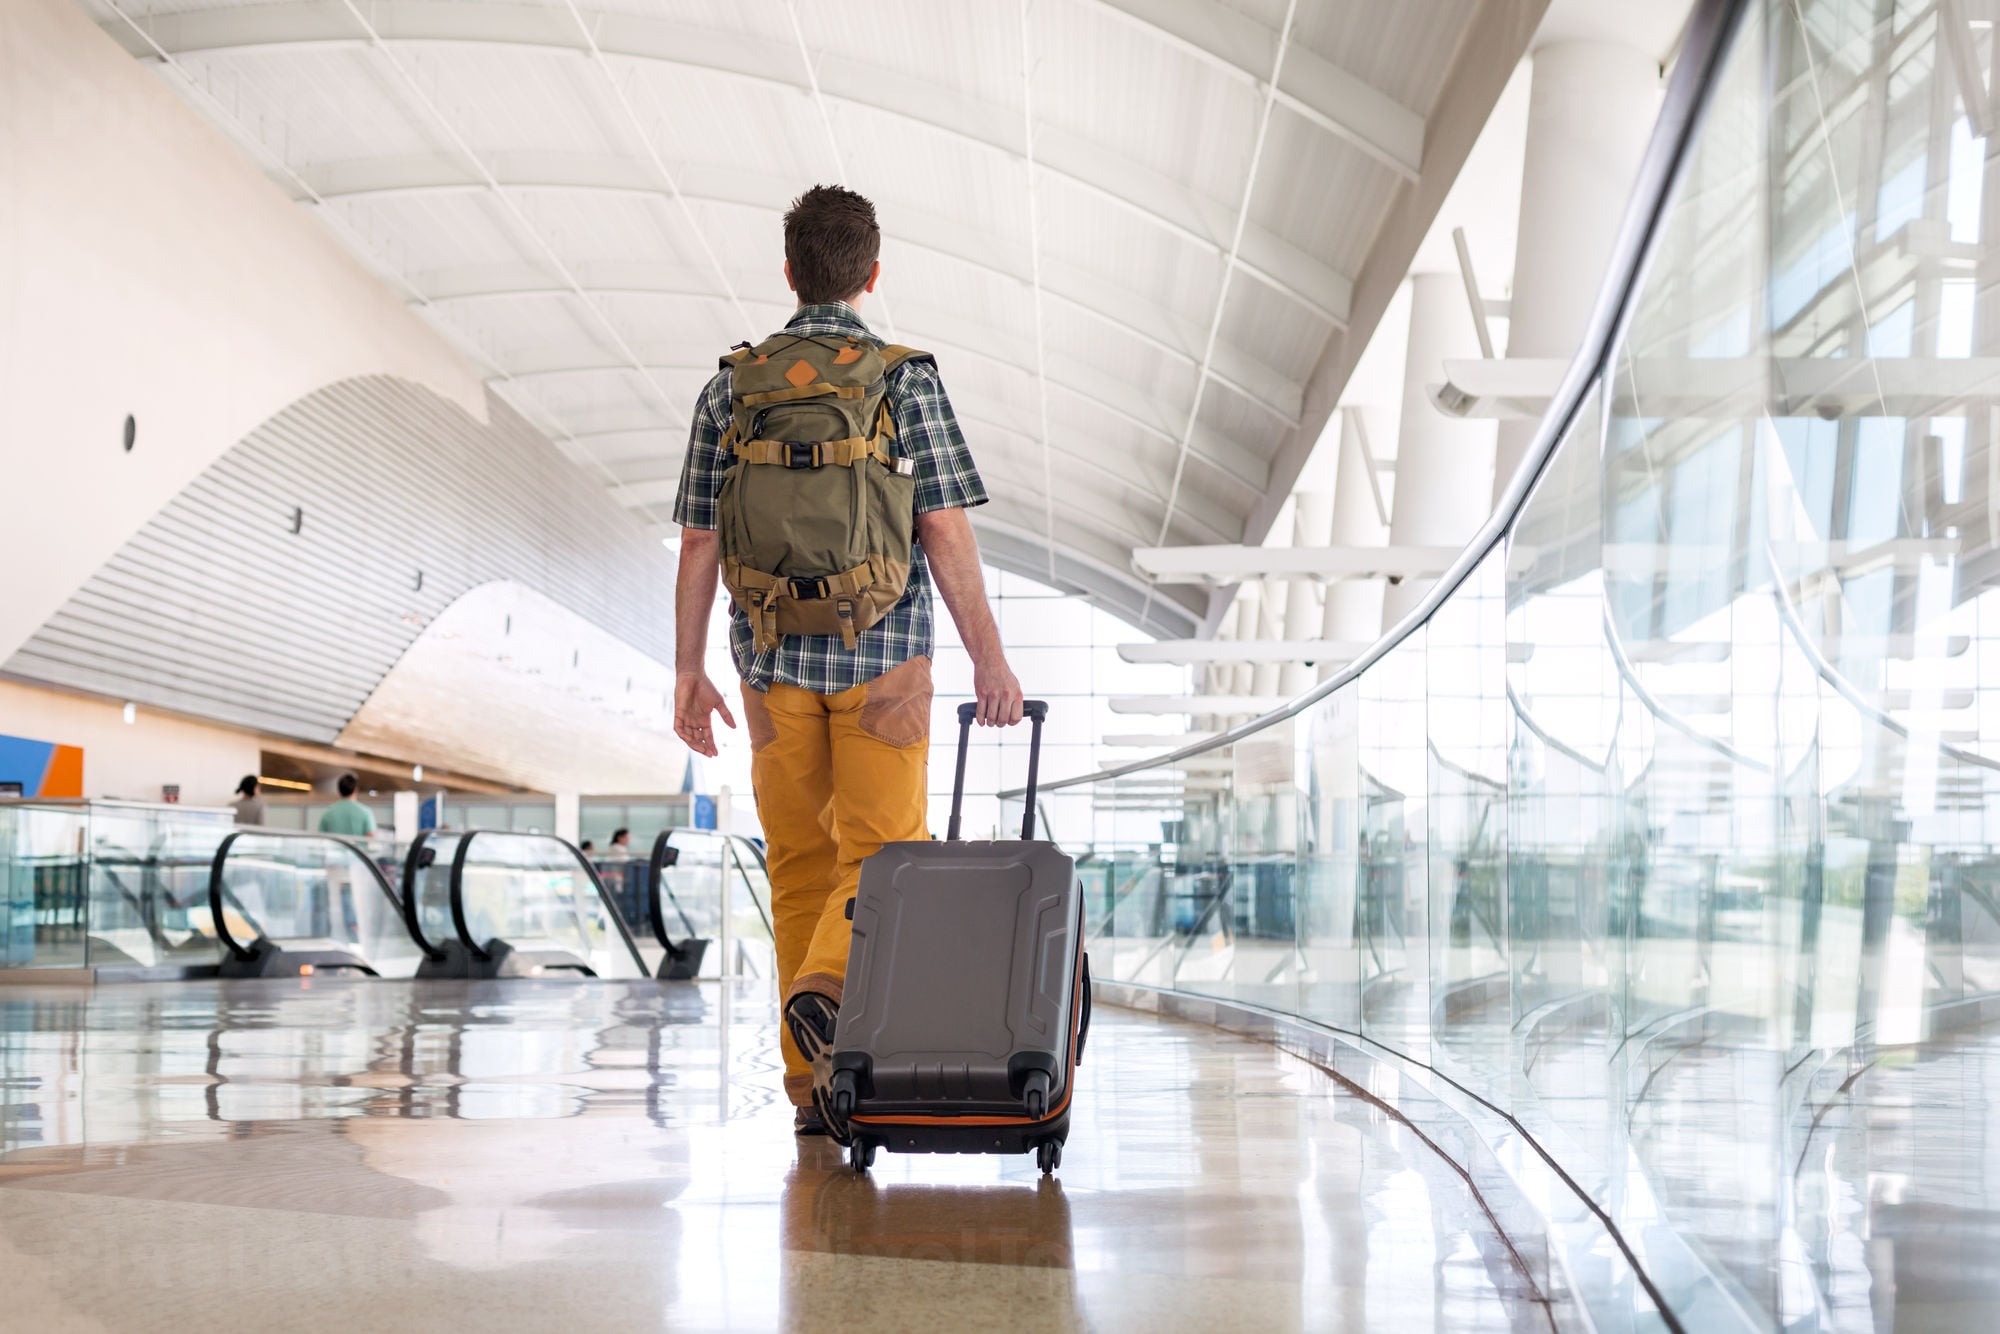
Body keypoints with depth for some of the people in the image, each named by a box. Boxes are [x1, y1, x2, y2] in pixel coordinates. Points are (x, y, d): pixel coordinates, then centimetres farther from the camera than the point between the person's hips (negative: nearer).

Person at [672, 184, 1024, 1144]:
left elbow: (697, 544, 3)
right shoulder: (906, 381, -4)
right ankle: (827, 991, -22)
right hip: (881, 655, -3)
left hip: (773, 659, 3)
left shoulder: (729, 388, 4)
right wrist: (990, 661, -3)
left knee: (800, 866, 11)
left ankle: (814, 1087, 13)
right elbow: (946, 536, -9)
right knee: (881, 854, 6)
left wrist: (689, 674, 10)